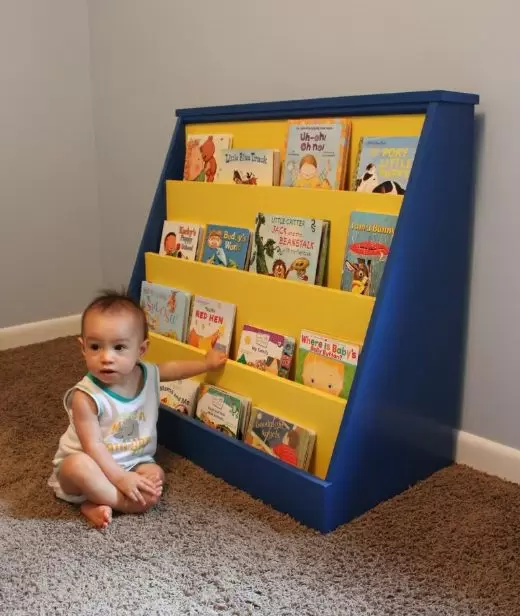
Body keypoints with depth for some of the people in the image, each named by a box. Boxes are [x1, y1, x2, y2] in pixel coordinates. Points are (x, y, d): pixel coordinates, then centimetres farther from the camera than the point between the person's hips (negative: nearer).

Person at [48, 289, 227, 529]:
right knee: (78, 465, -36)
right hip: (95, 465, -5)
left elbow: (172, 368, 15)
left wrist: (206, 364, 17)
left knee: (155, 476, -23)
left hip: (133, 462, 5)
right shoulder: (86, 397, -27)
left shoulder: (147, 374, -9)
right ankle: (125, 503, -26)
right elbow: (93, 446, -26)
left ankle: (98, 505, -19)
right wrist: (120, 478, -31)